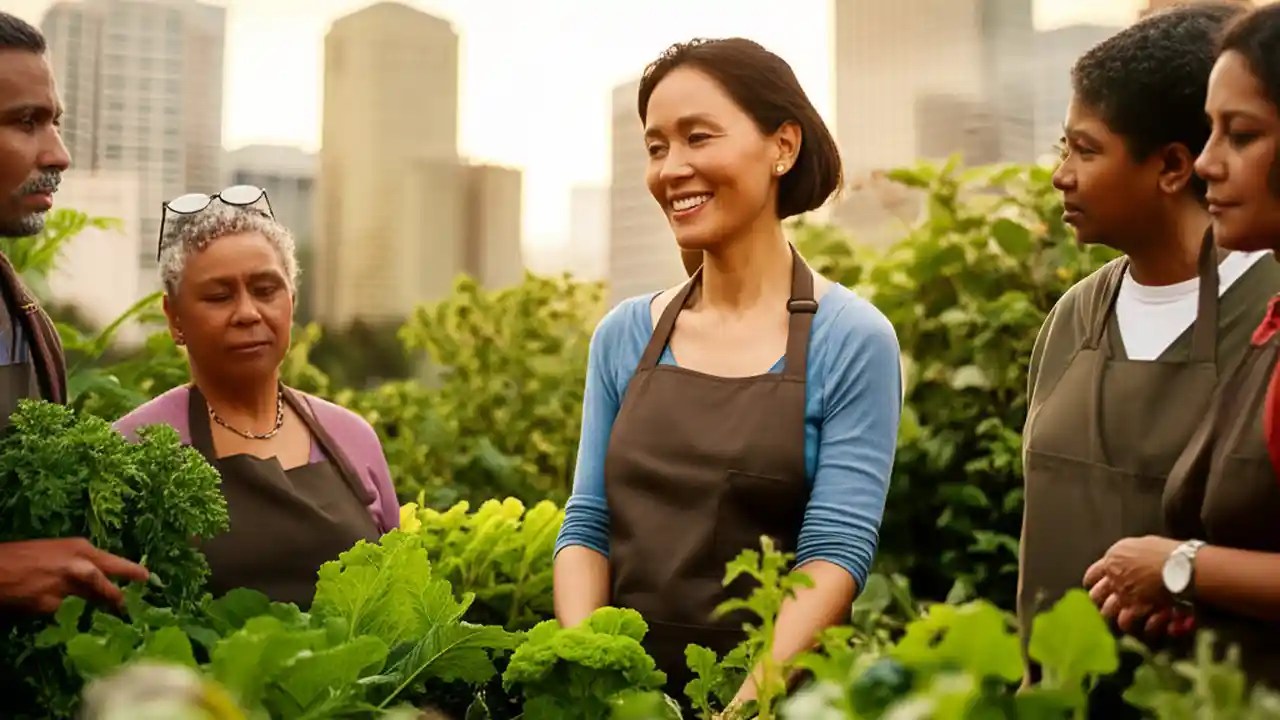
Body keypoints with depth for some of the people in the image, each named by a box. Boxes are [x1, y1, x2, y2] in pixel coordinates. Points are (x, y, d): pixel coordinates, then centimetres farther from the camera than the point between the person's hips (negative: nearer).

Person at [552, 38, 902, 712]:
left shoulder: (852, 339, -8)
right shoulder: (622, 335, 4)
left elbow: (836, 551, -13)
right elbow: (587, 523, 3)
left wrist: (746, 701, -24)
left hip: (776, 686, -3)